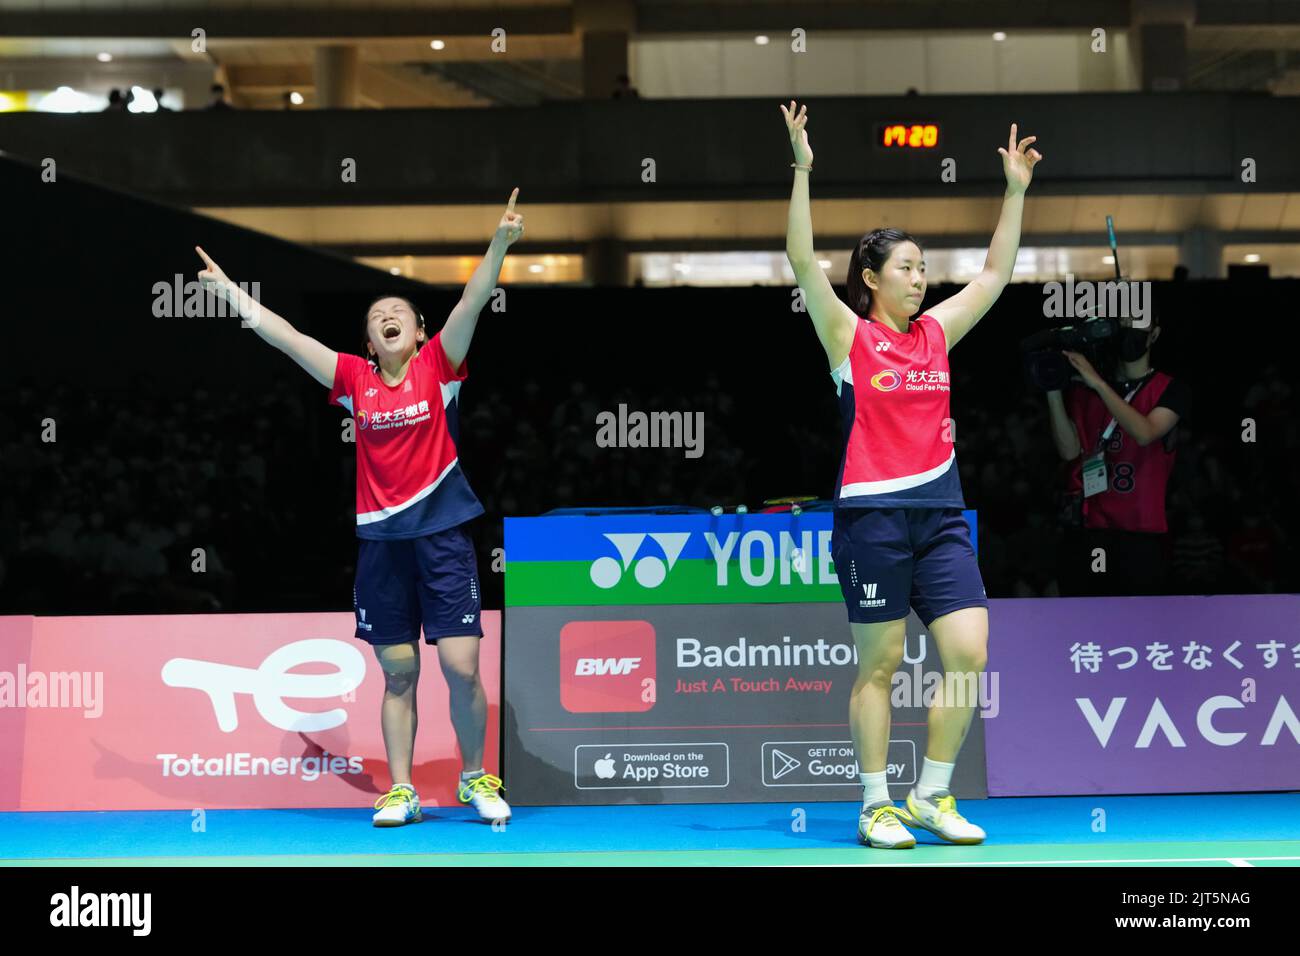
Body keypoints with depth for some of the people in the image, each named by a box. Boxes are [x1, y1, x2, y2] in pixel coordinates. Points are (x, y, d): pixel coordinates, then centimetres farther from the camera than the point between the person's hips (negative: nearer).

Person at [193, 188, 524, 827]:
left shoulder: (438, 367, 0)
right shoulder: (355, 379, 5)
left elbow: (472, 304, -13)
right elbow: (286, 337, 8)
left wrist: (500, 242, -26)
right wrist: (227, 288, 10)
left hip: (442, 533, -2)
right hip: (380, 540, 2)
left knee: (461, 667, -4)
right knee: (397, 673, 7)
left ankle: (476, 778, 16)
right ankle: (400, 791, 16)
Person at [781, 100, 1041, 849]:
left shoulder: (937, 332, 11)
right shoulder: (849, 335, -2)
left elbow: (996, 274, 16)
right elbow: (804, 262, -13)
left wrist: (1017, 188, 13)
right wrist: (803, 171, -19)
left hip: (941, 514, 5)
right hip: (873, 515, -5)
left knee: (970, 655, -3)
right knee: (880, 665, 2)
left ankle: (933, 795, 13)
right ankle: (877, 806, 15)